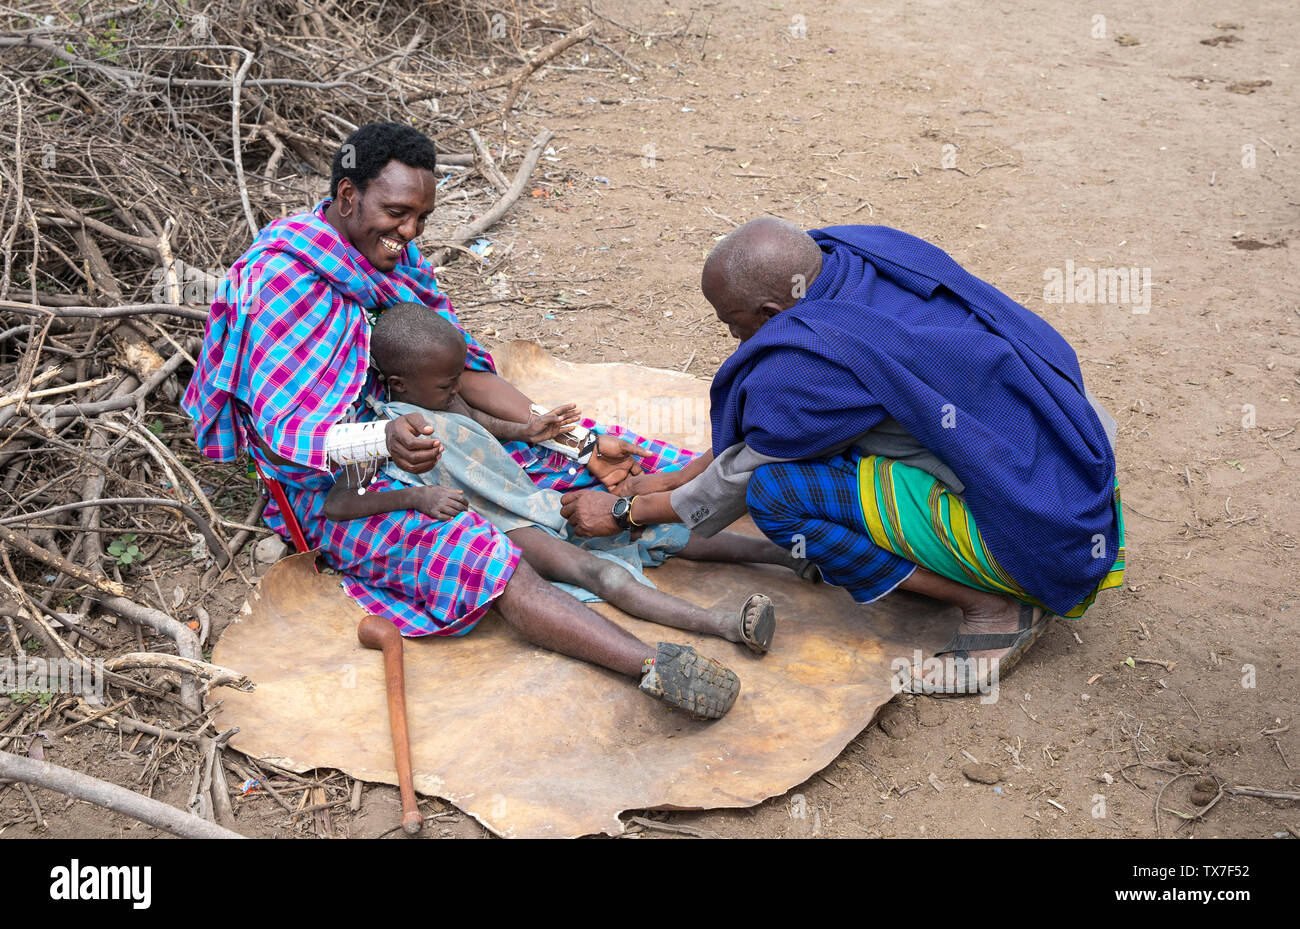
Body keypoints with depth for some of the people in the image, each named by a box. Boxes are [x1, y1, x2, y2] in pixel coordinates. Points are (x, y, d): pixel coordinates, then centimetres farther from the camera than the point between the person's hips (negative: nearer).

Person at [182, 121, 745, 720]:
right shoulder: (282, 280, -19)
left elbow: (459, 363, 5)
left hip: (416, 430, 9)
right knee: (486, 560, -33)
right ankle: (654, 666, -48)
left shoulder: (391, 251, 4)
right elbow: (282, 431, -25)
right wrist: (386, 440, -44)